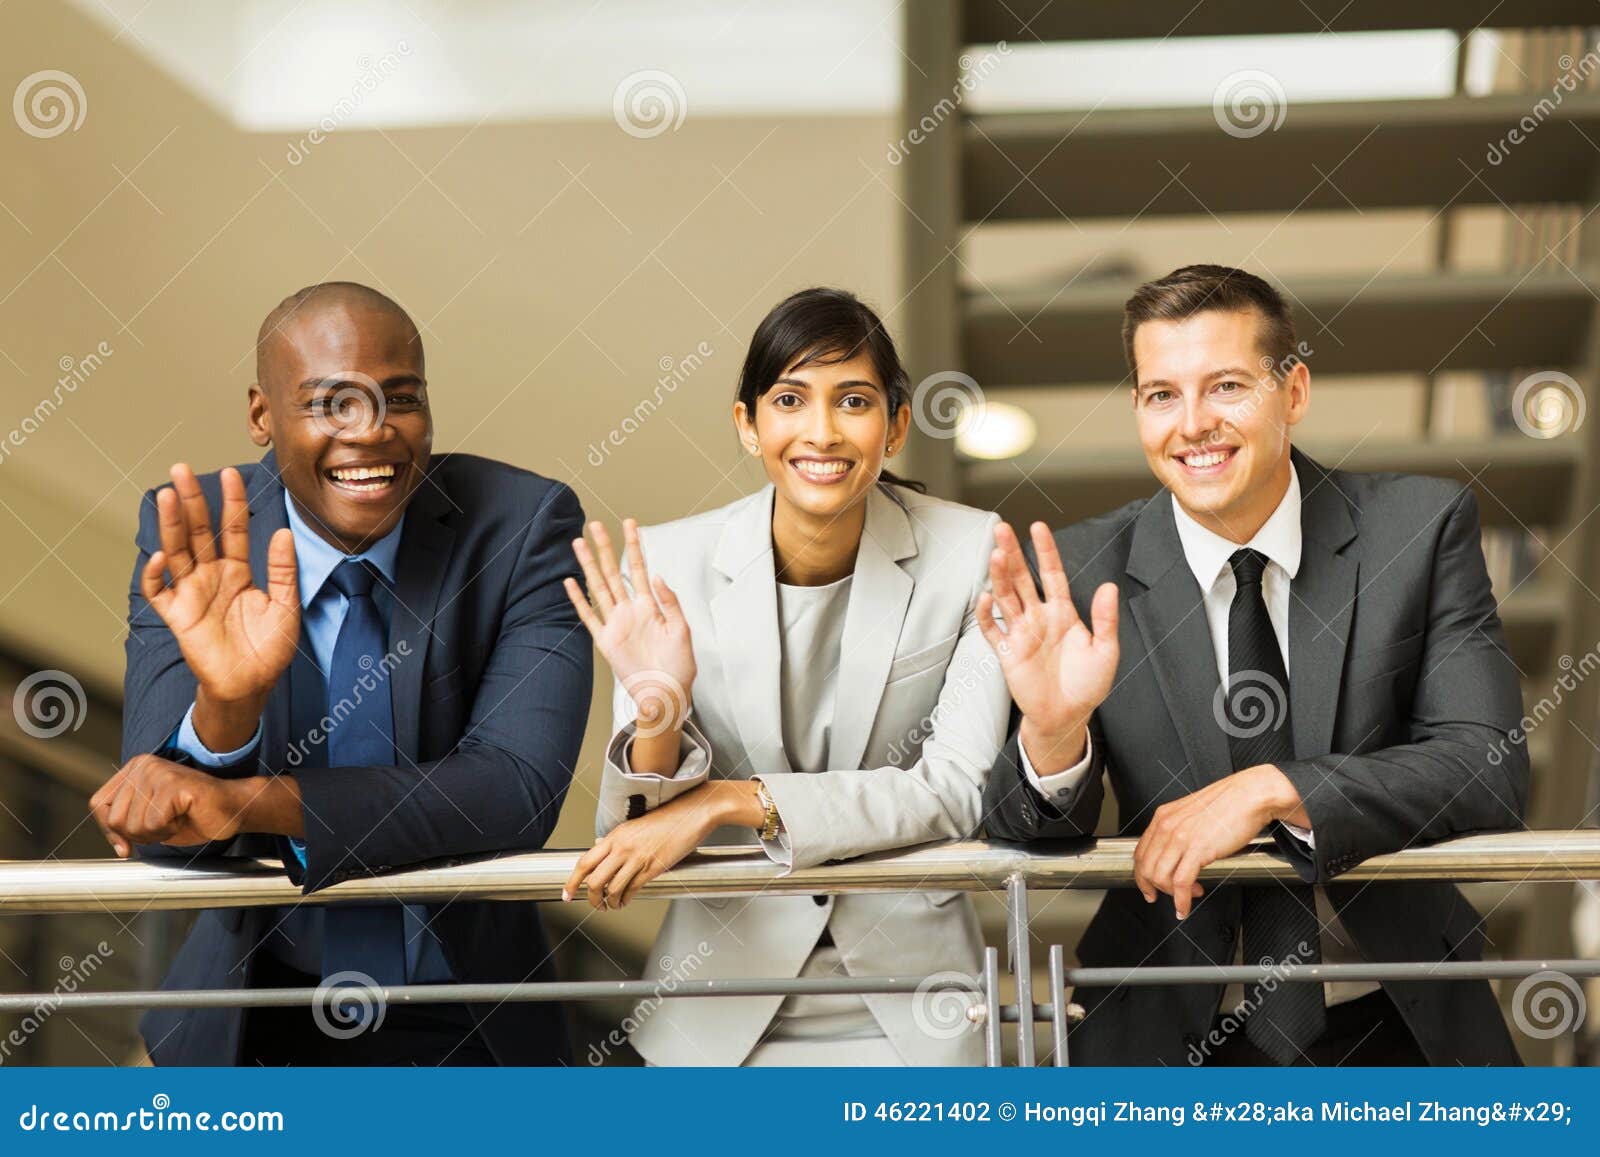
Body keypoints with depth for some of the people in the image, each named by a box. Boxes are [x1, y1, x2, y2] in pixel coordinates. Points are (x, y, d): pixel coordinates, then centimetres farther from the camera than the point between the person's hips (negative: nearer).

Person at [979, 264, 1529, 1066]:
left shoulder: (1421, 526, -1)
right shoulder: (1086, 573, 0)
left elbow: (1491, 772, -8)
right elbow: (1024, 829, -1)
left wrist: (1274, 790, -21)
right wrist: (1052, 731, -24)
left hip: (1396, 1030, -1)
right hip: (1171, 1036, 1)